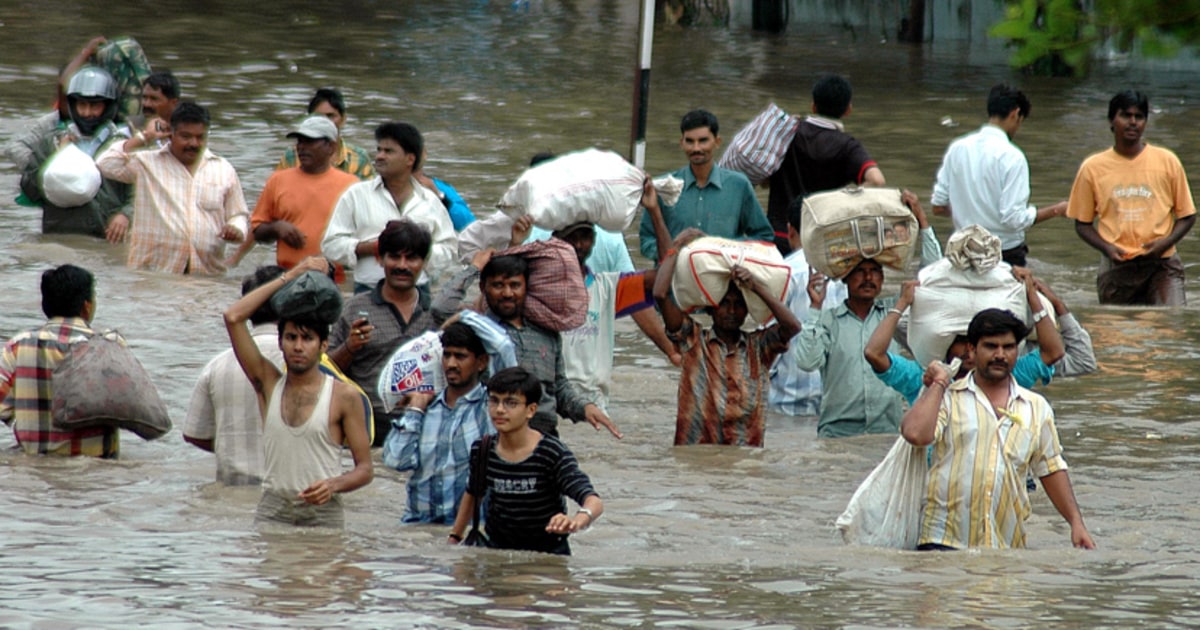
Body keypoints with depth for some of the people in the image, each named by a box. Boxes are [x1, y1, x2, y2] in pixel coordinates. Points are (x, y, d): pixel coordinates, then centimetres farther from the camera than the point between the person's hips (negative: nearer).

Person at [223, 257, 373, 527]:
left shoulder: (343, 396, 3)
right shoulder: (269, 383, 11)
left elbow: (365, 468, 4)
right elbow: (233, 317, 6)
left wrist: (334, 484, -17)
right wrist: (289, 277, 9)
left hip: (322, 514, -2)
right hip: (272, 511, 2)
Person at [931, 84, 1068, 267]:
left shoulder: (957, 149, 2)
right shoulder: (1011, 156, -16)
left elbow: (938, 207, 6)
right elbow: (1015, 219, -19)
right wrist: (1056, 210, -6)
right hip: (1006, 253, -6)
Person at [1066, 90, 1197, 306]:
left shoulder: (1167, 162, 3)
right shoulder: (1092, 168, 4)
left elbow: (1187, 215, 9)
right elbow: (1082, 224, 9)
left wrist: (1167, 241, -10)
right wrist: (1107, 248, -9)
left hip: (1161, 264, -1)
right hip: (1116, 267, 1)